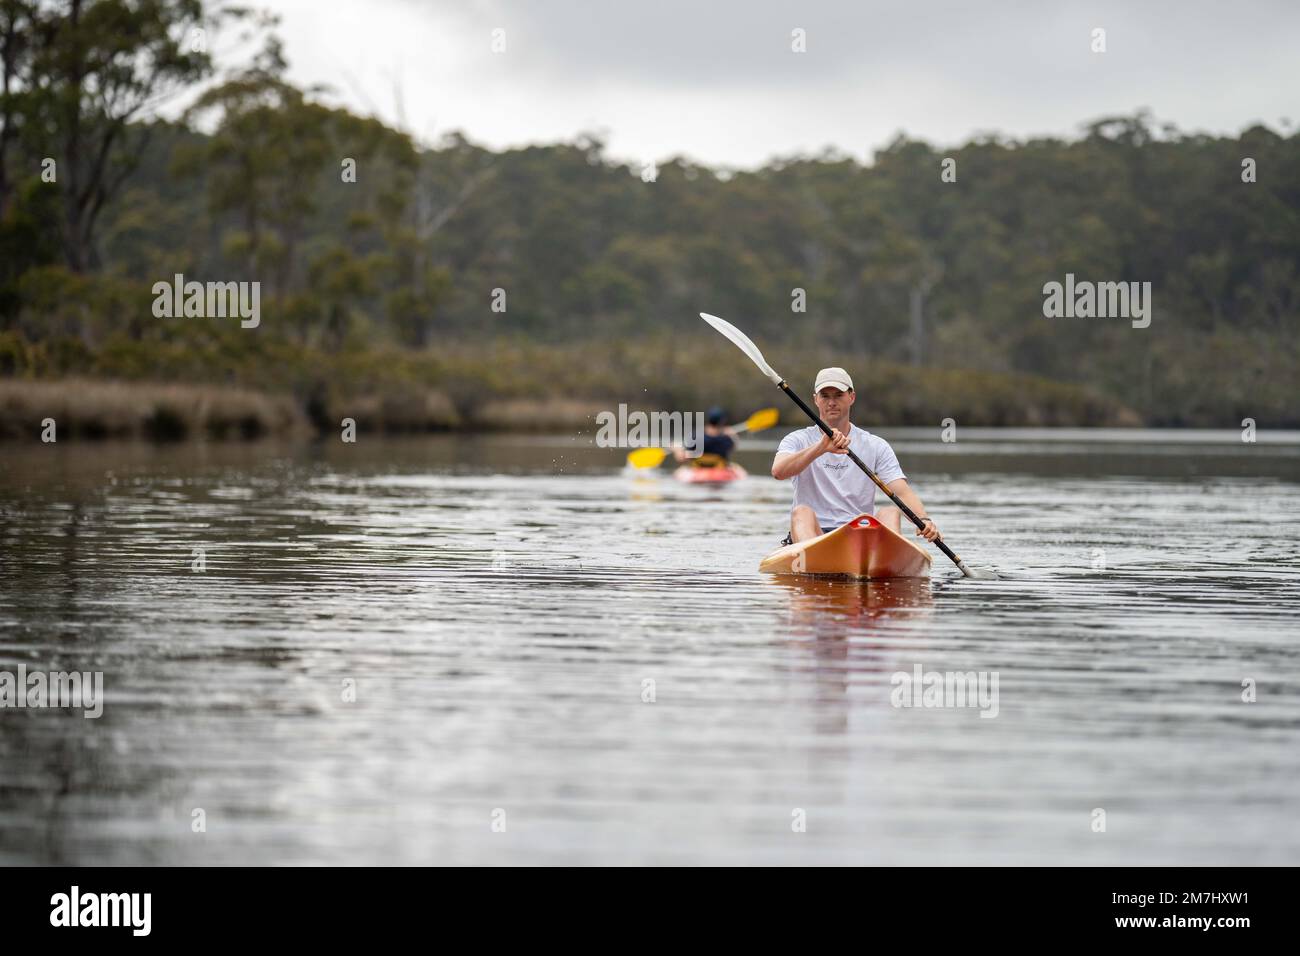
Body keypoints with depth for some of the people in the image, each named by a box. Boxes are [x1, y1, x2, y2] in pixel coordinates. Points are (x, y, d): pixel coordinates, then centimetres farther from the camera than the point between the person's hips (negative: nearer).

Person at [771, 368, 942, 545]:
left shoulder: (876, 447, 12)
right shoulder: (799, 440, 9)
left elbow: (902, 492, 0)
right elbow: (778, 471, -14)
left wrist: (924, 520, -22)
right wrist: (820, 448, -29)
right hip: (811, 536, -1)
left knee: (890, 513, -25)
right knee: (802, 512, -31)